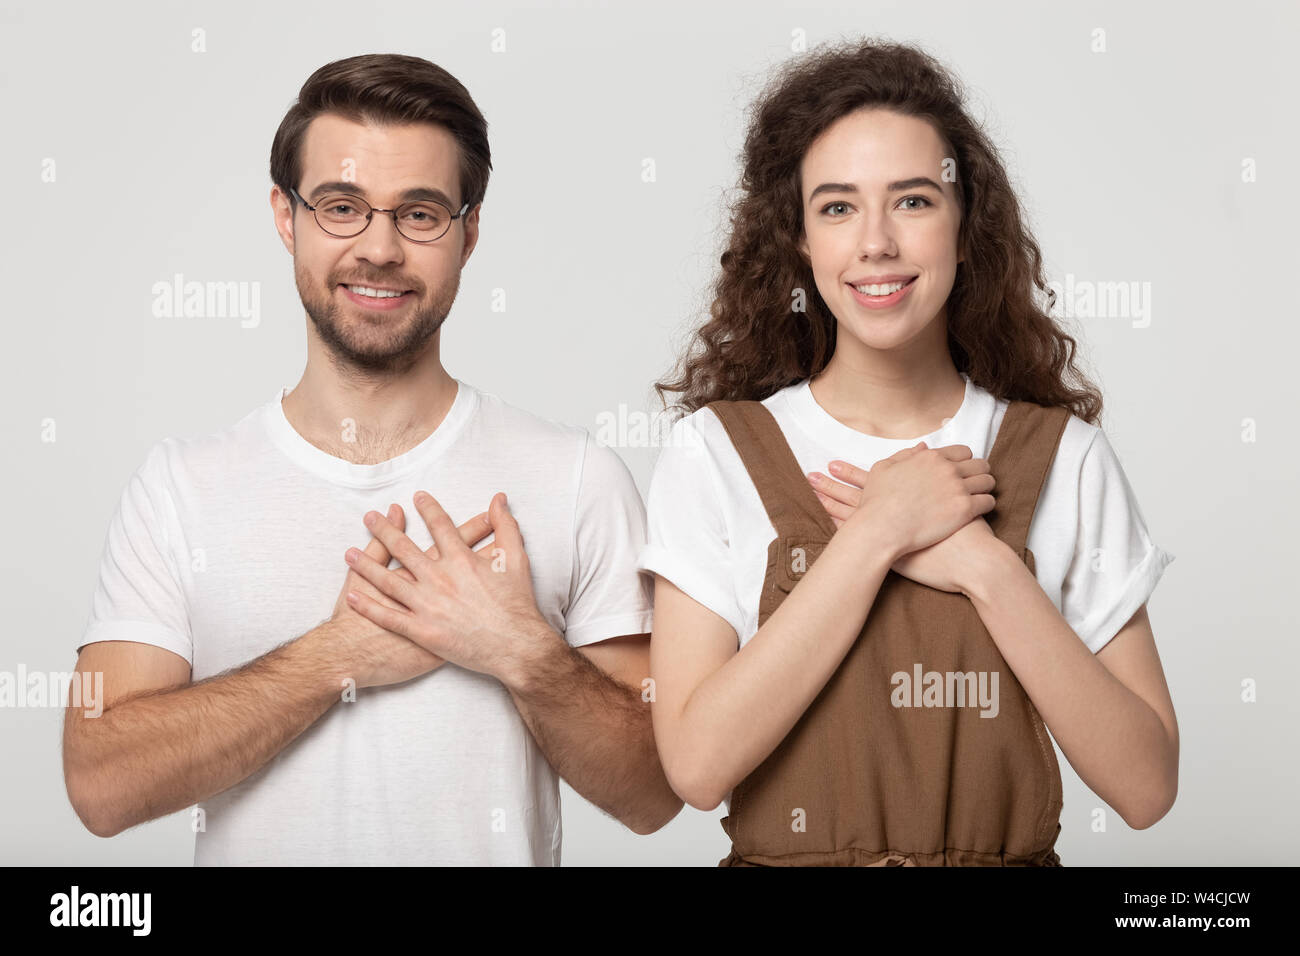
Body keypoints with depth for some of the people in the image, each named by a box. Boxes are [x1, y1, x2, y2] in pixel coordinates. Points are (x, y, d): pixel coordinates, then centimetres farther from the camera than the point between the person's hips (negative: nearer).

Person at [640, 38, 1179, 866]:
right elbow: (698, 764, -15)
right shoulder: (717, 451, -4)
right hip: (787, 853, 0)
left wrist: (984, 566, -15)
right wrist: (878, 532, -15)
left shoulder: (1063, 458, -2)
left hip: (1013, 852, 1)